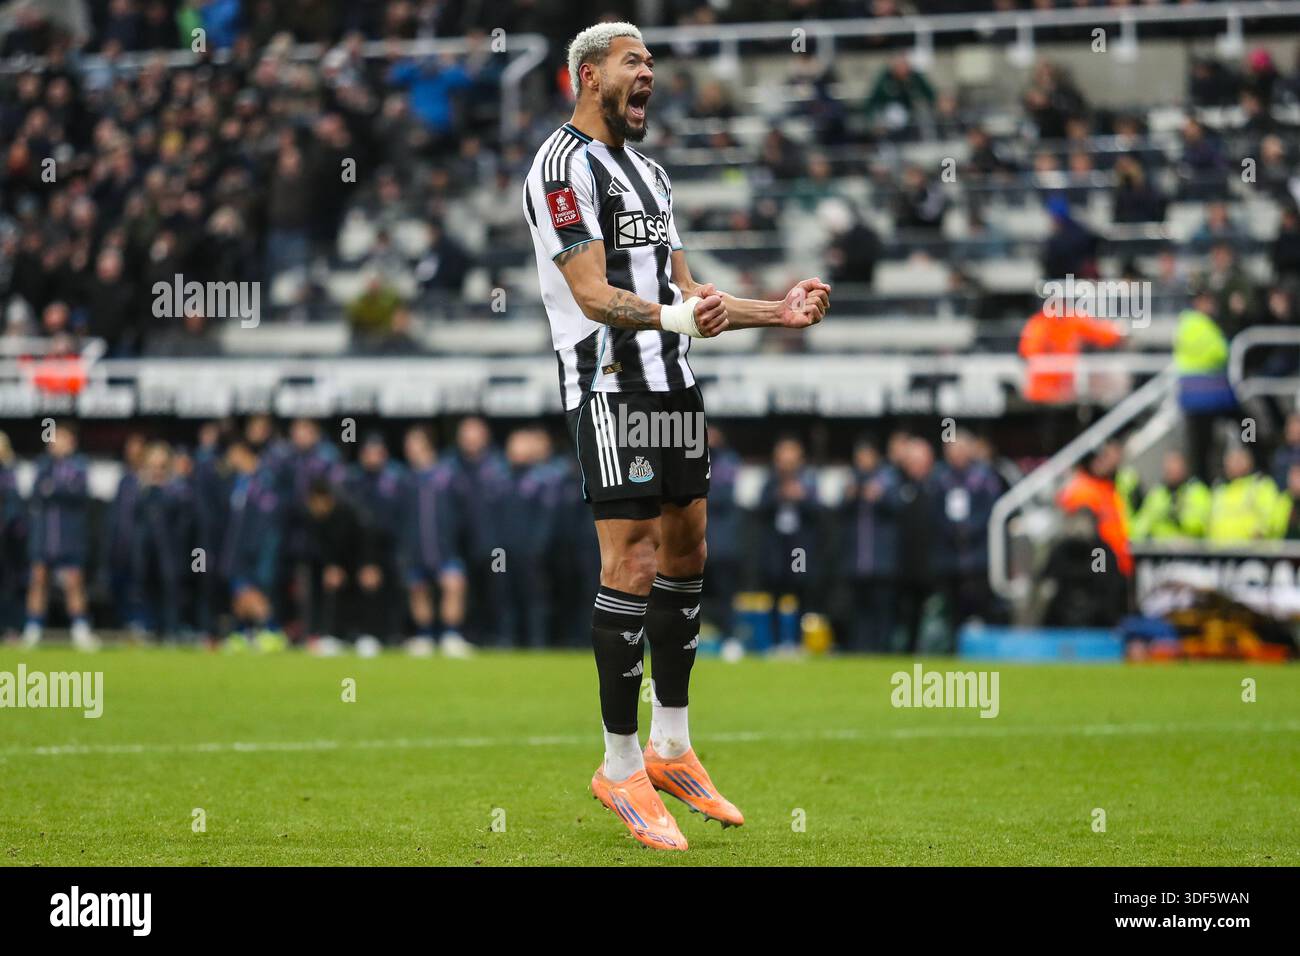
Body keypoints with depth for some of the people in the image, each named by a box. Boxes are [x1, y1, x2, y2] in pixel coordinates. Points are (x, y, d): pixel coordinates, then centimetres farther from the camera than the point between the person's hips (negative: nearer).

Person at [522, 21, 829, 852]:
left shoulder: (648, 173, 21)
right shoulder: (565, 167, -10)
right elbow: (594, 295, -20)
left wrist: (775, 312, 15)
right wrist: (675, 316, -35)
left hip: (673, 383, 9)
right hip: (610, 386, -9)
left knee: (686, 555, 10)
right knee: (632, 566, -11)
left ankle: (672, 750, 20)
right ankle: (622, 768, -5)